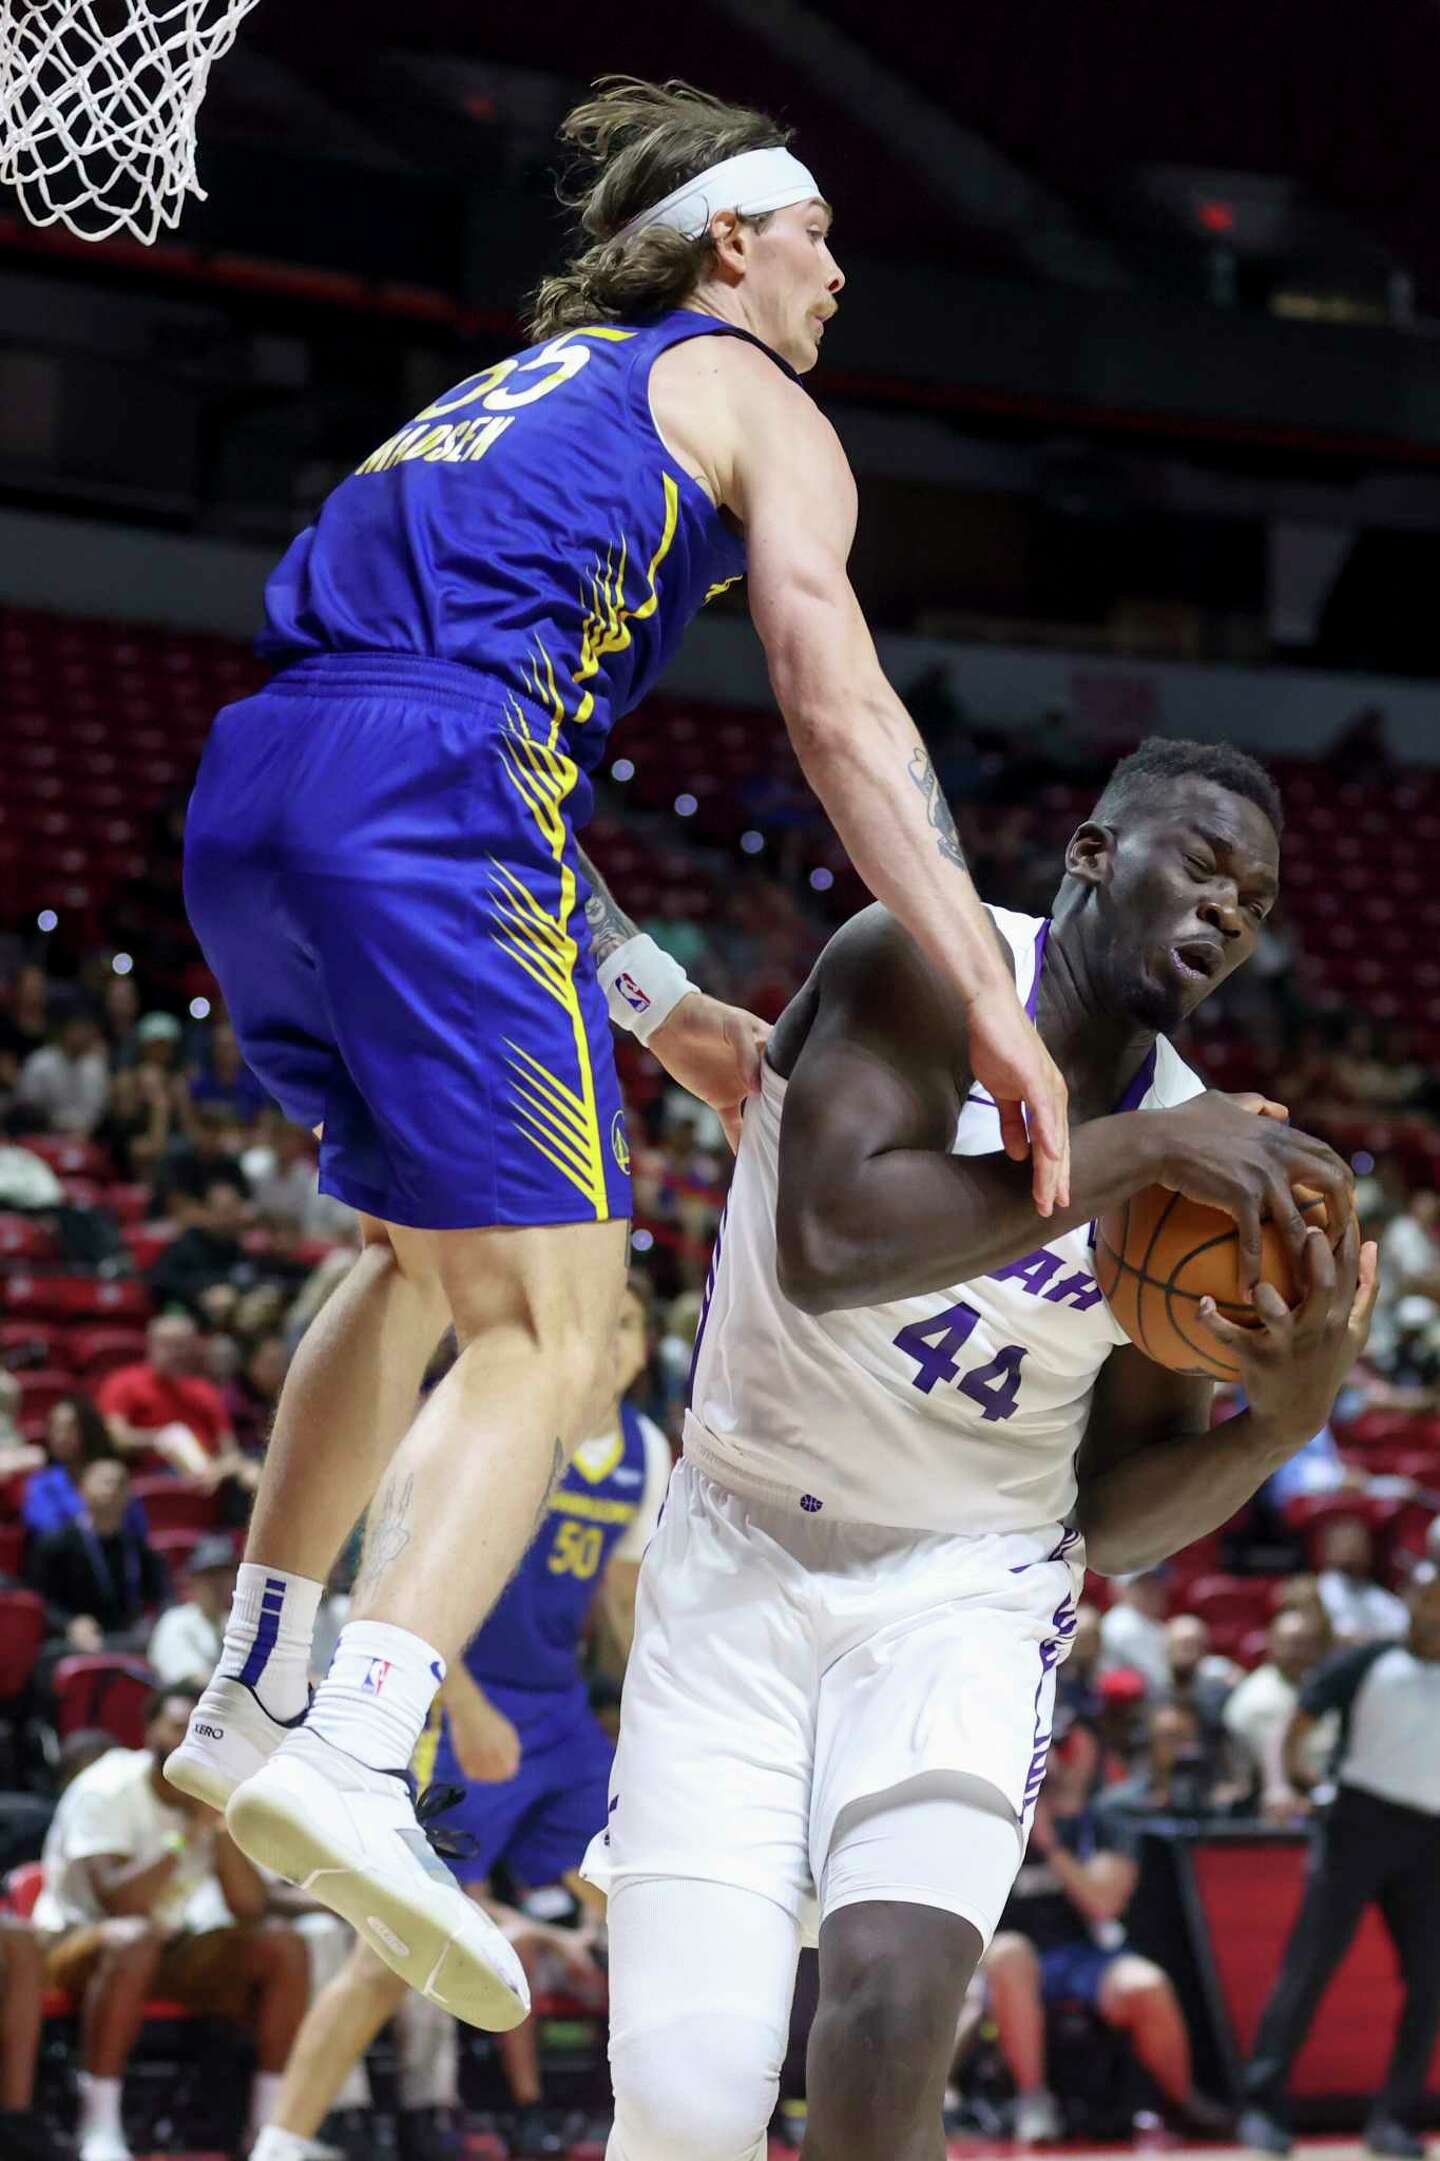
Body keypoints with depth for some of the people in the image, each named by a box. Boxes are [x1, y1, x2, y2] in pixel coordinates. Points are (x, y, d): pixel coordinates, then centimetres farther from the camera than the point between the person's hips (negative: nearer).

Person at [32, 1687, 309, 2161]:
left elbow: (249, 1909, -13)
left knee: (284, 1947, -18)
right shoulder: (107, 1790, -17)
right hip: (79, 1940, -6)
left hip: (175, 1943, 6)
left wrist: (221, 1820, -23)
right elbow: (117, 1901, -30)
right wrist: (186, 1836, -31)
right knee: (134, 1941, -41)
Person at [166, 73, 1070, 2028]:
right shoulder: (751, 402, 12)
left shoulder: (522, 390, 34)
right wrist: (992, 1006, -11)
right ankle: (355, 1764, -26)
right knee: (550, 1325, -8)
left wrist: (660, 1012, 35)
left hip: (248, 794, 8)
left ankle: (257, 1701, 27)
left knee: (425, 1252, 27)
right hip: (424, 800, -8)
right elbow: (841, 713, -4)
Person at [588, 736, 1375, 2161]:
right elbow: (829, 1244, -33)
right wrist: (1139, 1149, -33)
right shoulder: (933, 968, -14)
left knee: (887, 2018, -23)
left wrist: (1284, 1417, -15)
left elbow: (1117, 1524, 3)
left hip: (969, 1590, 3)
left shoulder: (1200, 1158, -2)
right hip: (747, 1556, -2)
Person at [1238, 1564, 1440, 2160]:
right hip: (1363, 1818, -4)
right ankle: (1262, 2104, -10)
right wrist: (1297, 1772, -14)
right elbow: (1301, 1724, 1)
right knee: (1309, 1964, -9)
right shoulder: (1366, 1664, 3)